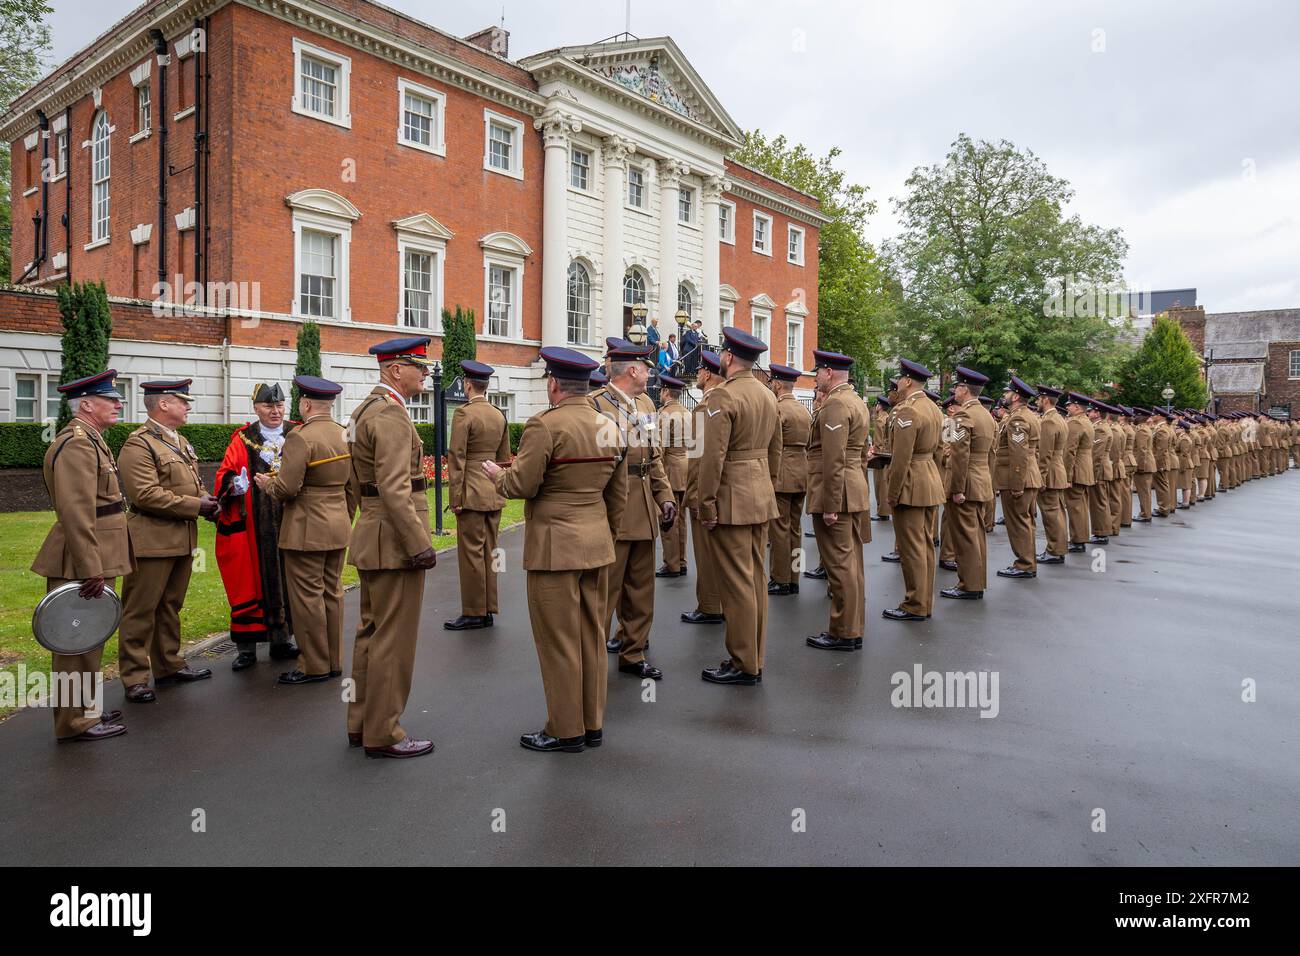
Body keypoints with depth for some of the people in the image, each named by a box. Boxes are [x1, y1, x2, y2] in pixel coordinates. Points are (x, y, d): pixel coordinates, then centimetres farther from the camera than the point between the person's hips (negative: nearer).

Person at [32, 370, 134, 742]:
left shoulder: (90, 439, 16)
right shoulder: (76, 444, -18)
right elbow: (76, 513, -25)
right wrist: (90, 569, -25)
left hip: (95, 560, 10)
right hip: (82, 563, -10)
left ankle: (86, 707, 31)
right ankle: (77, 721, 9)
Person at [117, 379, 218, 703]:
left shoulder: (181, 442, 16)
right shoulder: (138, 445, -13)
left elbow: (192, 482, 25)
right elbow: (145, 494, -21)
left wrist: (207, 500, 4)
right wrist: (195, 506, -19)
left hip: (183, 540, 9)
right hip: (153, 540, -9)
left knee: (170, 607, 18)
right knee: (140, 611, 0)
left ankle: (169, 666, 28)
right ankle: (135, 678, 7)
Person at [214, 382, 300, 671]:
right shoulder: (243, 440, 5)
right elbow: (223, 475, 0)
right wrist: (234, 483, -23)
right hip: (252, 526, -1)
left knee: (285, 581, 9)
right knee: (250, 582, 3)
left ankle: (281, 640, 21)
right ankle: (246, 646, 12)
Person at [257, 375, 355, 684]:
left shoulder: (300, 437, -15)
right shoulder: (345, 435, 8)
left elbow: (287, 488, -20)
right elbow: (353, 486, 14)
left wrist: (267, 484, 1)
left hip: (306, 530, -8)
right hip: (338, 528, 8)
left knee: (307, 597, 1)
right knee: (331, 594, 14)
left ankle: (315, 666, 9)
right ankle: (334, 662, 21)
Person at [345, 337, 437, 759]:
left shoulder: (365, 409, 15)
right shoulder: (391, 414, -17)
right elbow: (394, 488, -25)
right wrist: (420, 545, -23)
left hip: (370, 537, 11)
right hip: (395, 539, -11)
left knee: (371, 632, 18)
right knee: (393, 639, -1)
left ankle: (361, 723, 29)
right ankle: (383, 734, 9)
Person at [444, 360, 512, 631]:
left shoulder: (464, 413, -11)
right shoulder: (500, 415, 10)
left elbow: (457, 458, -14)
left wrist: (455, 497, -11)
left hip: (472, 493, -7)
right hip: (495, 493, 7)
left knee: (471, 553, -1)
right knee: (489, 551, 12)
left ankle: (473, 614, 4)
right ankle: (488, 611, 18)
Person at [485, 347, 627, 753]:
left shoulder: (545, 424, -15)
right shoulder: (609, 427, 8)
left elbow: (522, 484, -15)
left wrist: (497, 474, 6)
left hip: (556, 547, -7)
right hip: (596, 545, 8)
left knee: (559, 642, 3)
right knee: (592, 637, 14)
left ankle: (566, 731, 13)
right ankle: (592, 724, 24)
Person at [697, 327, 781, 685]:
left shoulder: (723, 395, -15)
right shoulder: (768, 396, 12)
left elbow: (713, 457, -19)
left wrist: (706, 505, -14)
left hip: (732, 500, -8)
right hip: (762, 497, 9)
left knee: (737, 584, -1)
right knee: (756, 578, 13)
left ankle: (743, 666, 7)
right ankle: (754, 658, 22)